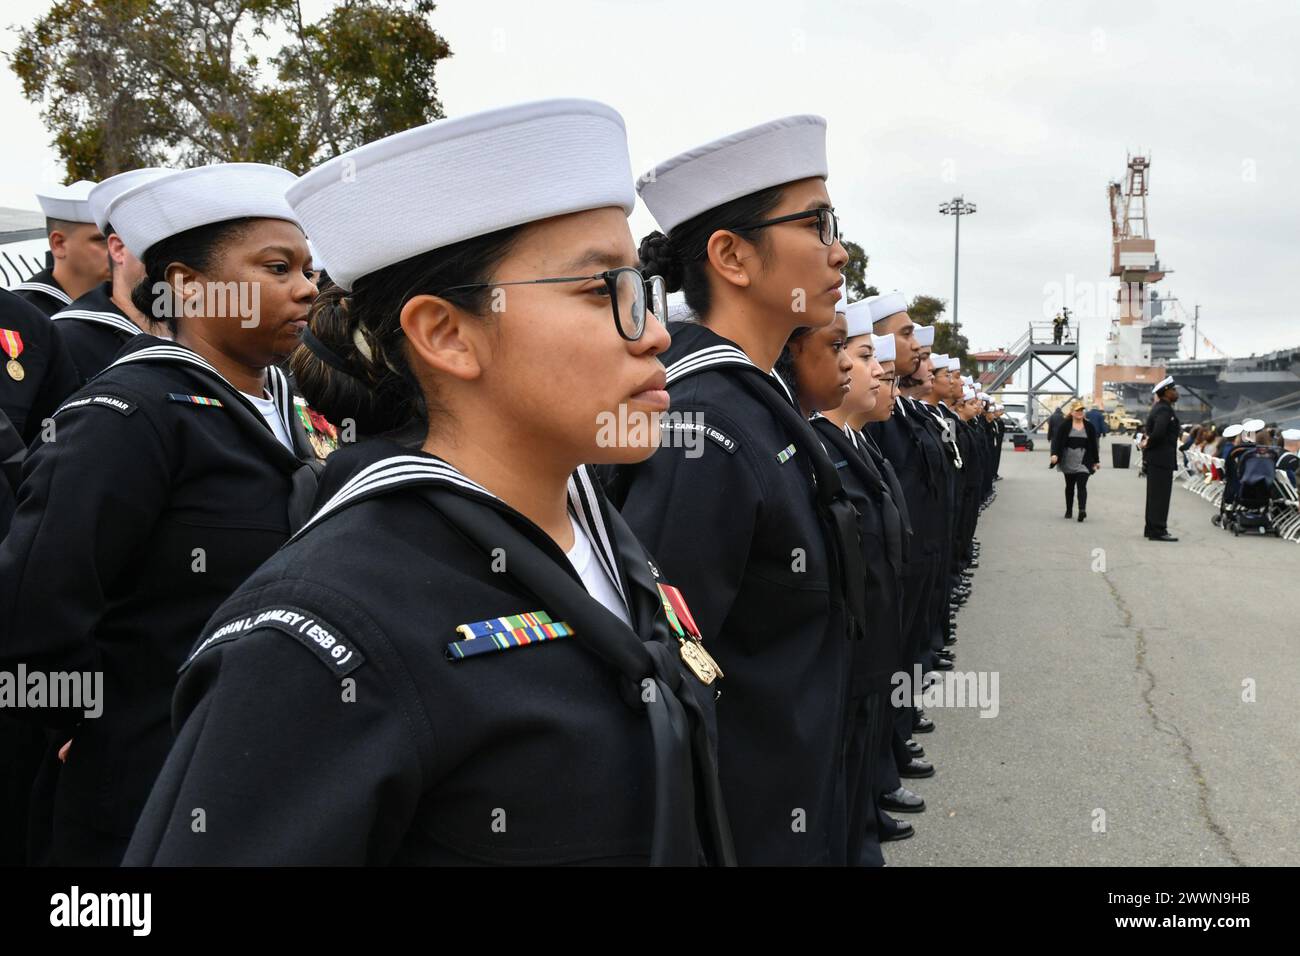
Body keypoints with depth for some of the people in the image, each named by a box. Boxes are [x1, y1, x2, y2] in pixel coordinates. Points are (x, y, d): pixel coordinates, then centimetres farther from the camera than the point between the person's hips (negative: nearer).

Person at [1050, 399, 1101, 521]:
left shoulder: (1089, 426, 5)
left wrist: (1096, 461, 11)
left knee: (1082, 485, -14)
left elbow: (1094, 445, 9)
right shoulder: (1065, 425, 1)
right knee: (1069, 486, 12)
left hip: (1083, 462, -1)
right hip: (1068, 462, 1)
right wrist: (1054, 454, -18)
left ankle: (1082, 510, -24)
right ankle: (1069, 510, 23)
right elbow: (1057, 440, -4)